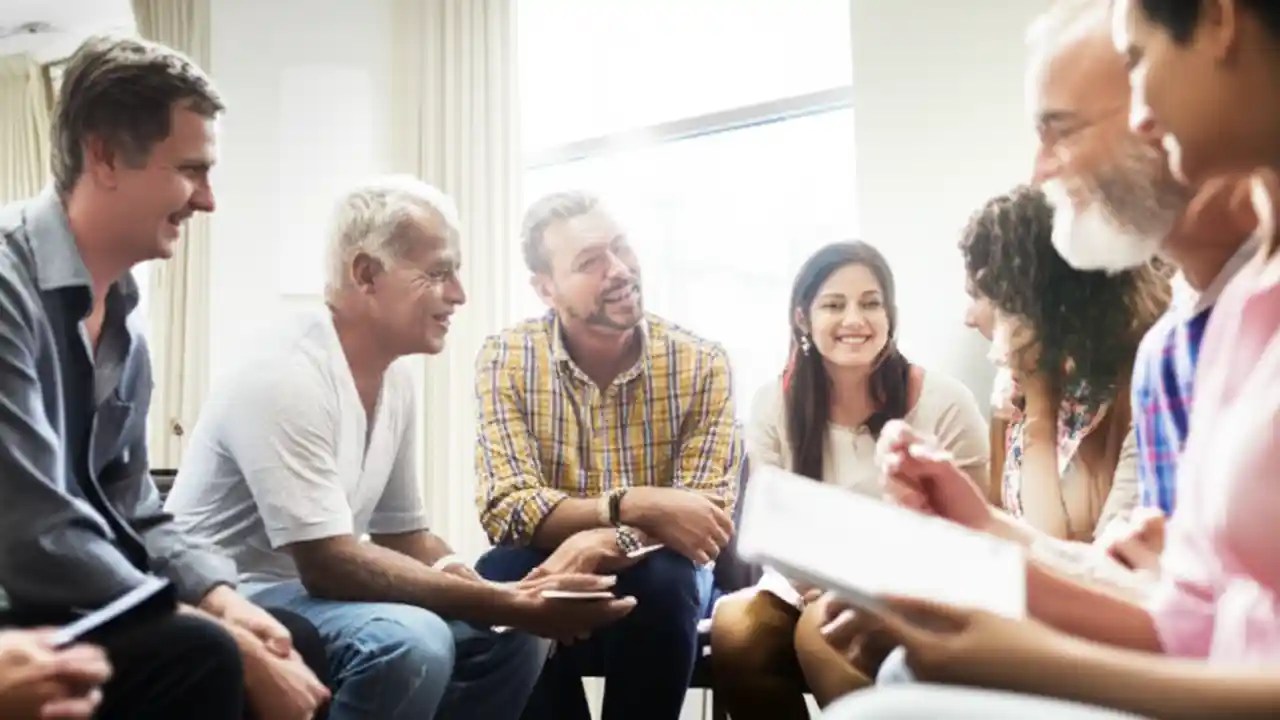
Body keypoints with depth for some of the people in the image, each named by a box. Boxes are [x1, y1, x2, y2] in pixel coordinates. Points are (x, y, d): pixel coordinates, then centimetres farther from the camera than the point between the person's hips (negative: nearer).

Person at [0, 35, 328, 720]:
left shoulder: (123, 322, 7)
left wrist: (224, 601, -7)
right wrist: (231, 644, -21)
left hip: (74, 613, 8)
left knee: (289, 653, 3)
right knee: (199, 658, -26)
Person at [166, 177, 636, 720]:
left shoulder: (396, 377, 3)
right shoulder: (288, 377, -23)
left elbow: (405, 536, 10)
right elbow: (329, 565, -27)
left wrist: (513, 597, -10)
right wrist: (505, 604, -26)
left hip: (308, 589, 9)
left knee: (512, 641, -1)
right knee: (412, 642, -32)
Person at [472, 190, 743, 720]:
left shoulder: (700, 364, -10)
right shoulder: (506, 359, -10)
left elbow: (711, 516, -17)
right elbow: (507, 508, -19)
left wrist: (609, 544, -36)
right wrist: (634, 505, -32)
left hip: (656, 584, 0)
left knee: (662, 579, -33)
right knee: (499, 577, -31)